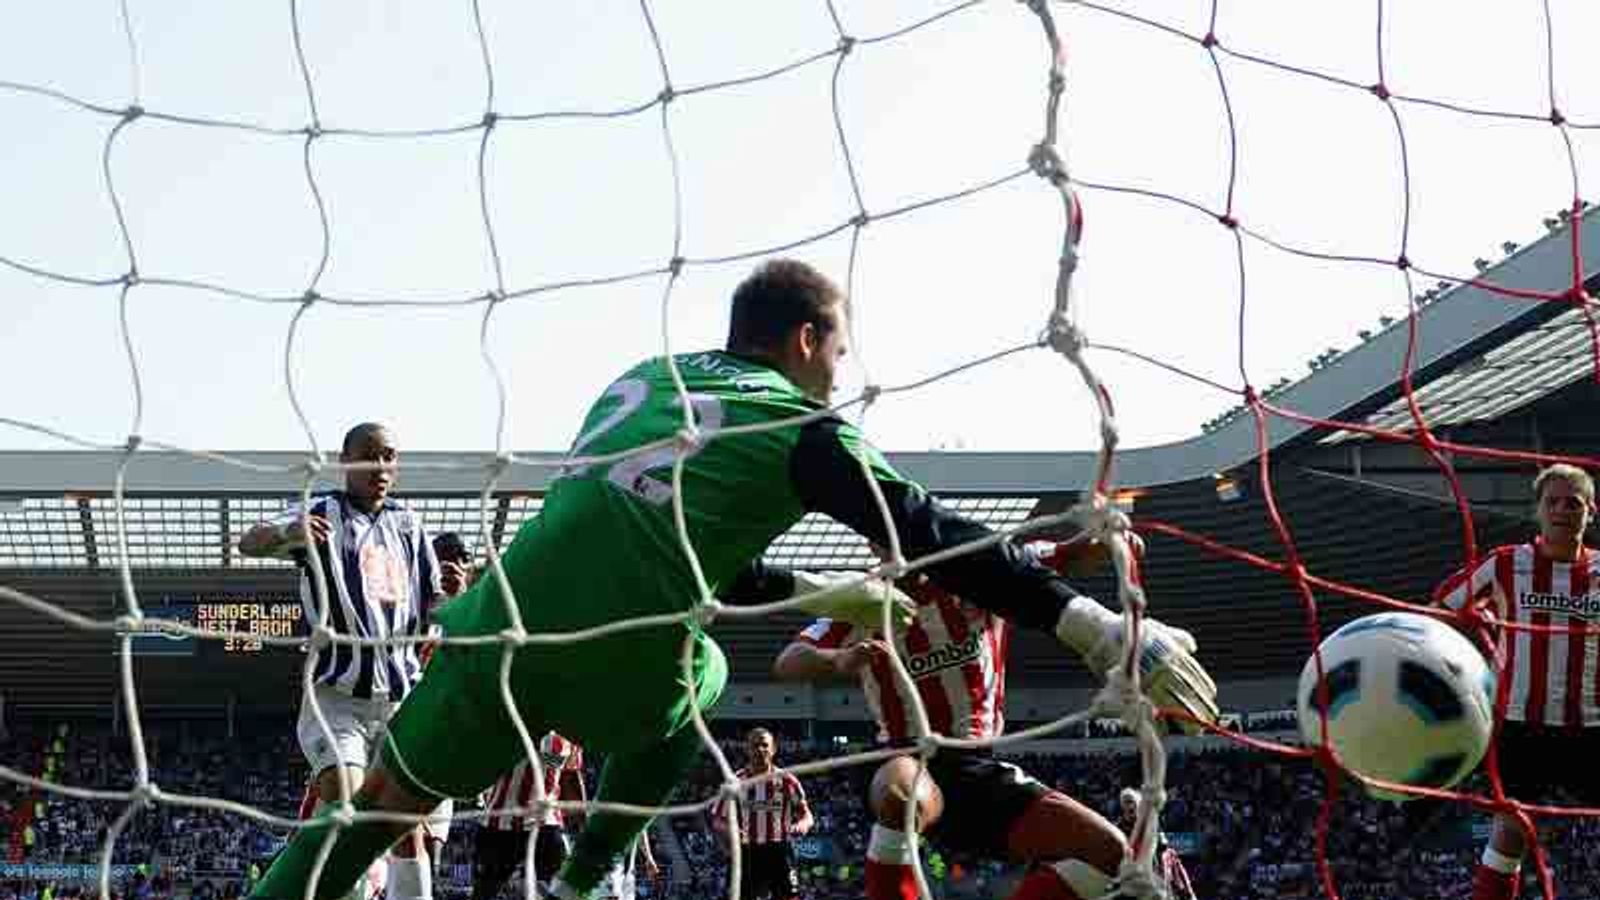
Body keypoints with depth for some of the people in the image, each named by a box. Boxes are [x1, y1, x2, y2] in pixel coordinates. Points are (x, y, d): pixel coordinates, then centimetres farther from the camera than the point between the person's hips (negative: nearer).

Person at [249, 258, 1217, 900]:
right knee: (700, 676, 30)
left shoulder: (643, 378, 22)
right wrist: (1102, 629, -4)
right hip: (618, 677, -3)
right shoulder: (803, 429, 4)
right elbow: (934, 539, -3)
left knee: (380, 805, 15)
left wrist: (814, 596, 35)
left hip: (507, 635, 3)